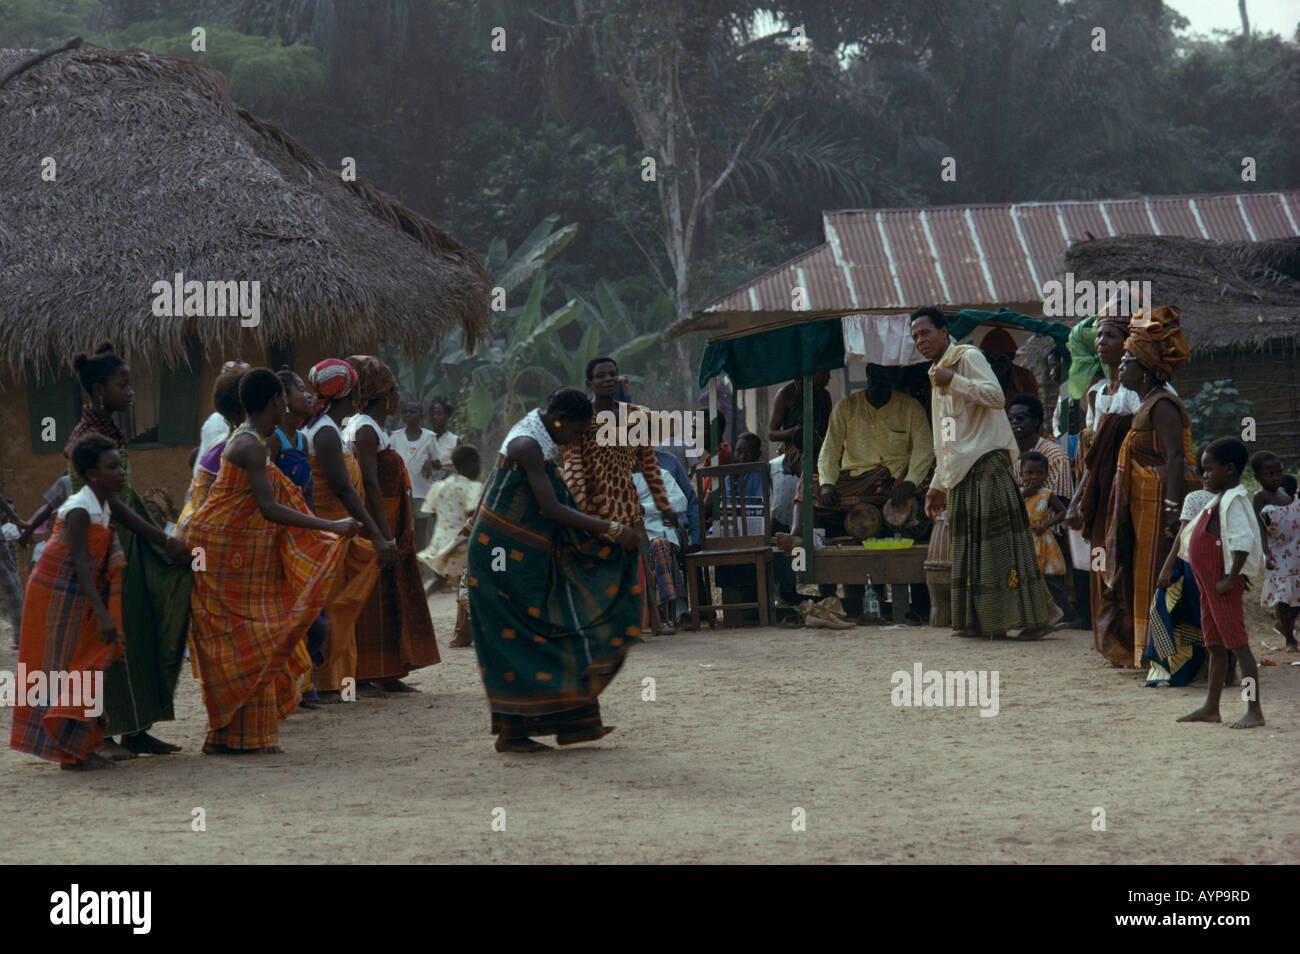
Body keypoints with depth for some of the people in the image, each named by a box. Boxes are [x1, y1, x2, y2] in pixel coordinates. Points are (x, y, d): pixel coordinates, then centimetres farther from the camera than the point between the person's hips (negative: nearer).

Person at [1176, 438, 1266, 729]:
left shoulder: (1233, 501, -15)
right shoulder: (1218, 500, 16)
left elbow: (1244, 541, -26)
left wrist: (1230, 579, -25)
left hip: (1224, 587, -10)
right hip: (1208, 585, 10)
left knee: (1237, 644, -9)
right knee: (1215, 646, 15)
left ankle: (1255, 711, -8)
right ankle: (1211, 708, 22)